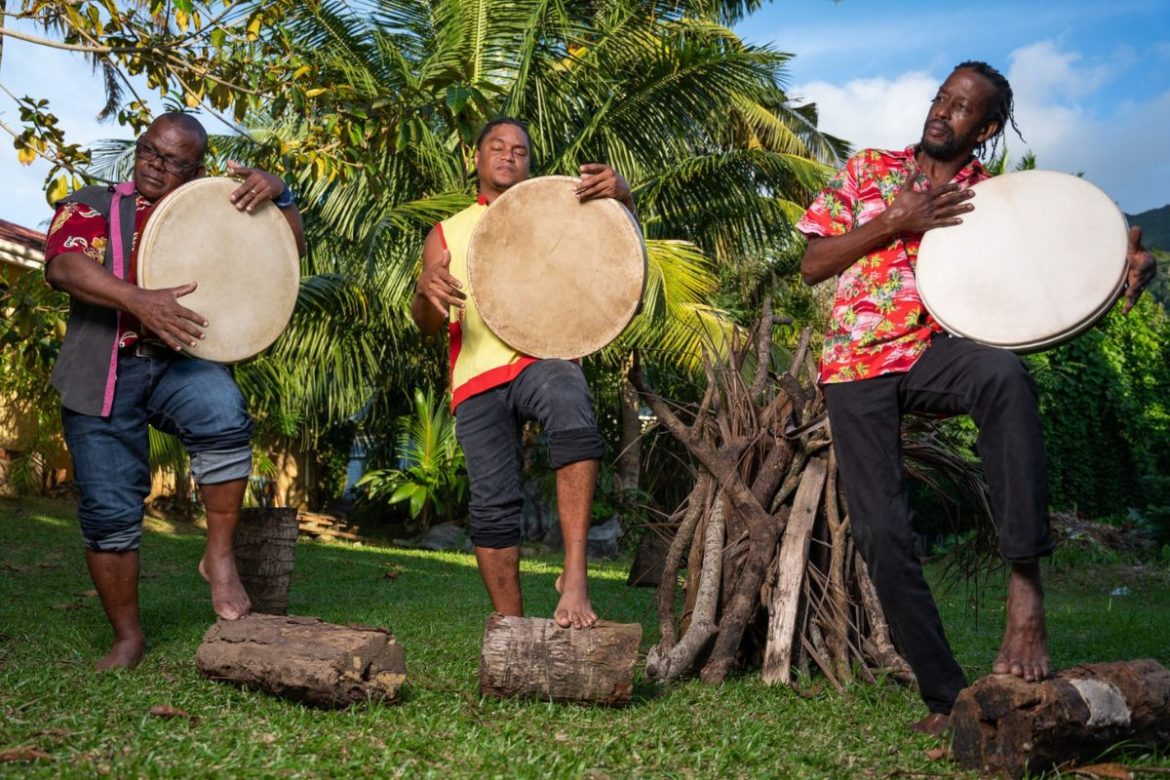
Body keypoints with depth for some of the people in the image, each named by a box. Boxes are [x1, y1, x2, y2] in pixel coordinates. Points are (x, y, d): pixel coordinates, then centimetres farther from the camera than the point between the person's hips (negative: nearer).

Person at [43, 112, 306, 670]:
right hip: (102, 373, 0)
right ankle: (127, 638, 17)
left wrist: (277, 195, -8)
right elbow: (62, 266, -12)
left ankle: (219, 556, -18)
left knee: (224, 416, -34)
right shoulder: (92, 205, 8)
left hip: (179, 362, 0)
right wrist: (139, 301, -28)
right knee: (109, 510, -1)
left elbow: (290, 249, 12)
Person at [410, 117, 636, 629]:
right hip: (476, 378, 2)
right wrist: (426, 292, -16)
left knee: (570, 403, -35)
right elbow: (426, 326, 9)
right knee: (492, 504, -6)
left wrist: (621, 199, -16)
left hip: (542, 357, -1)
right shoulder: (446, 234, 19)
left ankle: (575, 573, -36)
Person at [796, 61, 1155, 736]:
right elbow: (812, 265, 5)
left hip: (933, 351, -1)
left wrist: (1125, 267, -23)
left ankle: (1026, 581, -31)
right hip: (857, 366, 1)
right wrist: (896, 222, -8)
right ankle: (946, 696, 5)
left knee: (1006, 375, -37)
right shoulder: (868, 169, 10)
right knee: (882, 533, -9)